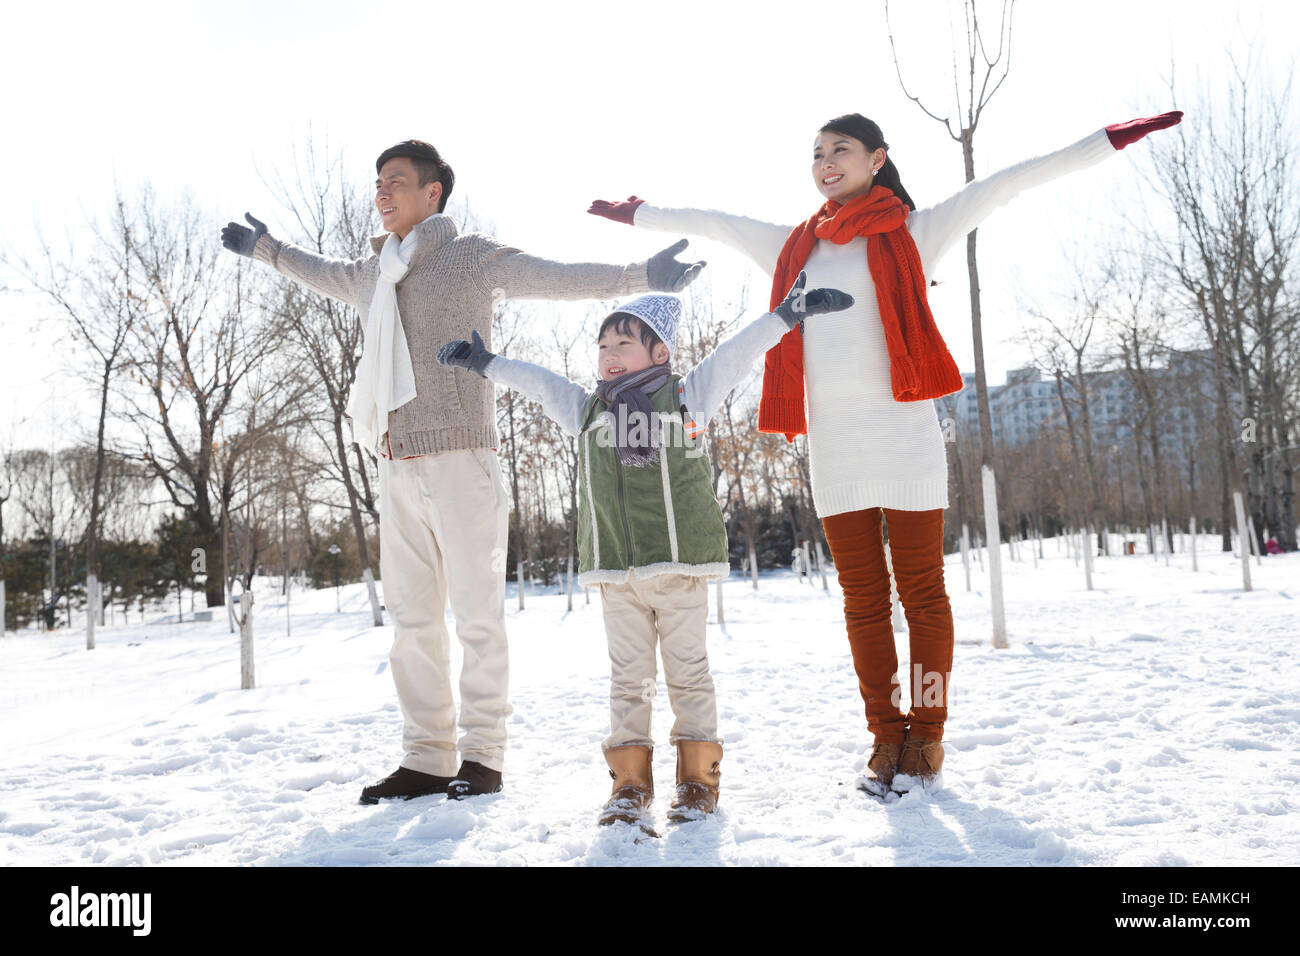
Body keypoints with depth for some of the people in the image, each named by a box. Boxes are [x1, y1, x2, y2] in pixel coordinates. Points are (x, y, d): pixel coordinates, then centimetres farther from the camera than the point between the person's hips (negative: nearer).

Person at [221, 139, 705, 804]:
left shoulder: (471, 256, 2)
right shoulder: (371, 274, 21)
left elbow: (558, 277, -6)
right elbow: (325, 276, 43)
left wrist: (639, 276, -15)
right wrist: (267, 250, 53)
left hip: (459, 457, -6)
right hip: (397, 467, 7)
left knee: (476, 610, -4)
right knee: (412, 616, 7)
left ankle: (483, 756, 5)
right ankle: (427, 759, 15)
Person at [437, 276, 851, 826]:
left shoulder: (685, 396, 5)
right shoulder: (585, 410, 13)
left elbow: (736, 355, 7)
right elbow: (537, 382, 23)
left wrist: (785, 314, 5)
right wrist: (485, 363, 26)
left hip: (680, 564, -3)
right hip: (615, 574, 3)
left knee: (688, 671, 4)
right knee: (627, 678, 7)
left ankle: (698, 778, 15)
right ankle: (630, 783, 16)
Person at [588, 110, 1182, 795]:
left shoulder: (911, 232, 7)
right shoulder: (794, 247, 18)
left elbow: (1007, 184, 3)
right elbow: (709, 222, 27)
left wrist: (1111, 139, 1)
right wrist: (636, 214, 36)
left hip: (903, 432, -3)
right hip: (832, 443, 4)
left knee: (921, 590, 0)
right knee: (862, 596, 6)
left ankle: (926, 735, 12)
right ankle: (885, 736, 15)